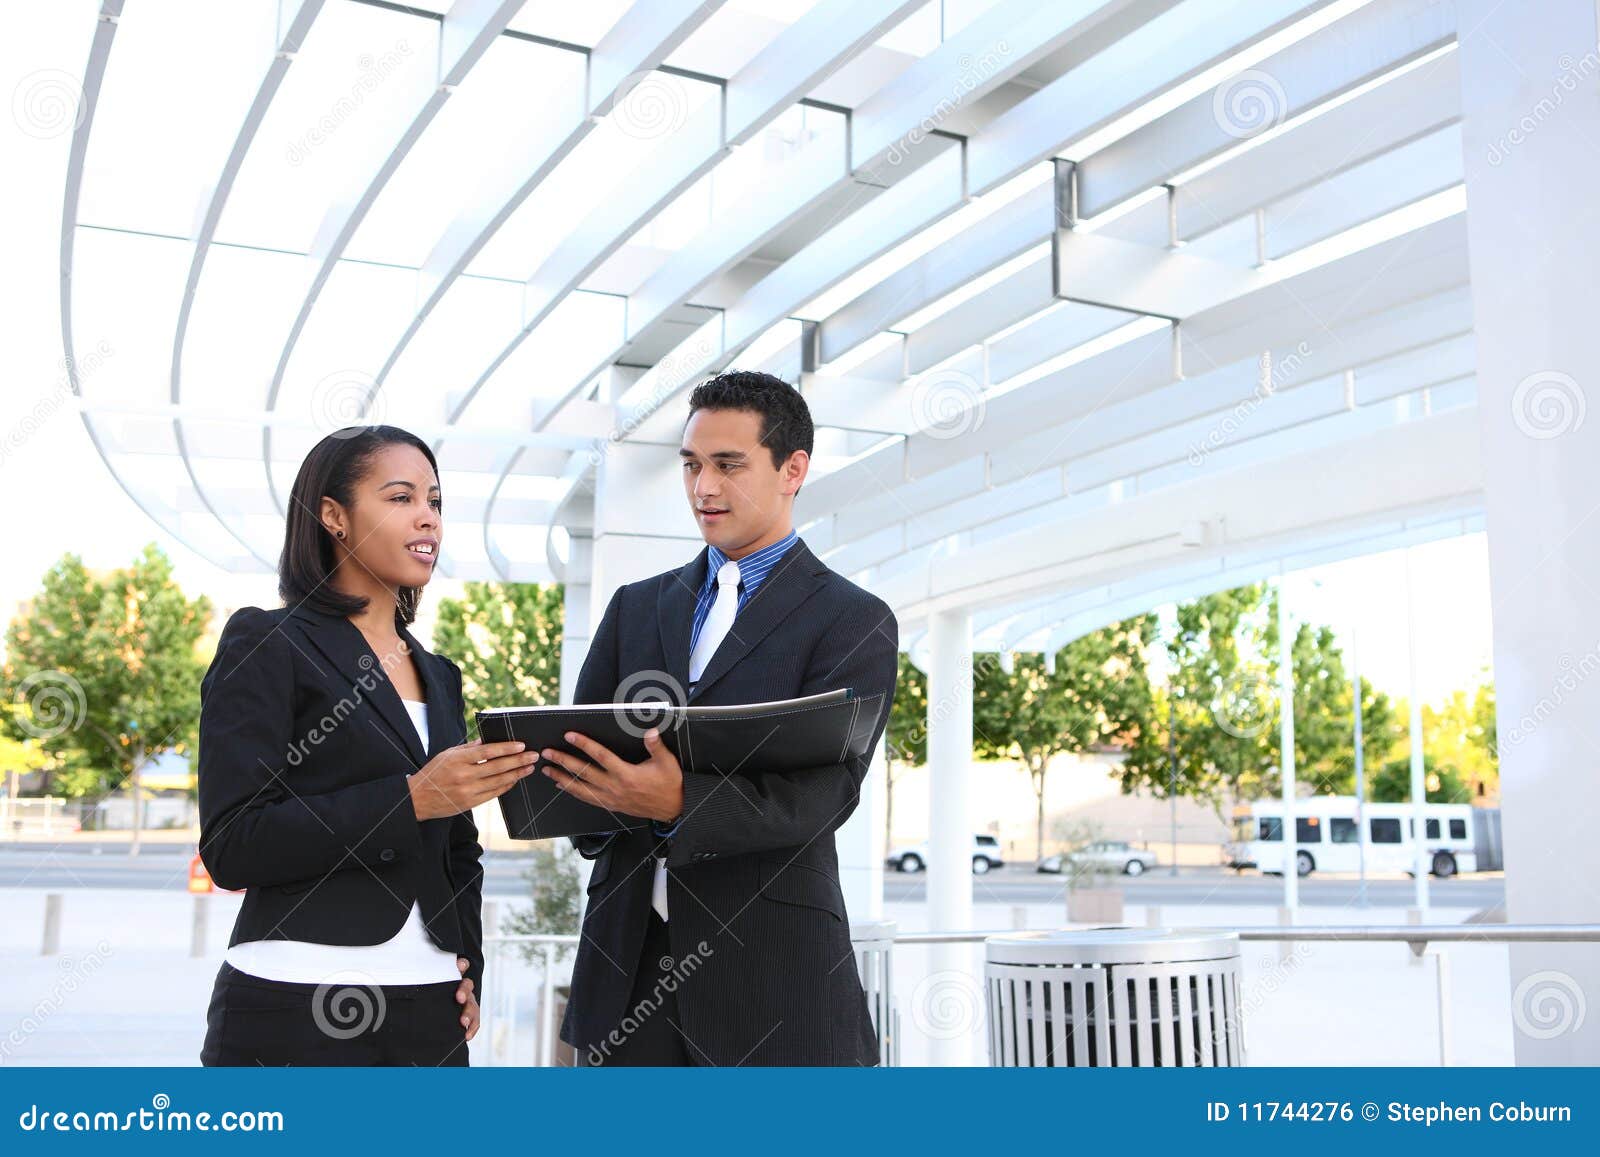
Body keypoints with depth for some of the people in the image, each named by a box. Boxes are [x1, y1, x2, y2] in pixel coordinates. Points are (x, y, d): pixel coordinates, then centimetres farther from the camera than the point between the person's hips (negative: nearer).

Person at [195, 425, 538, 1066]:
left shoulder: (439, 676, 16)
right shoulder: (267, 645, -3)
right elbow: (231, 847, -12)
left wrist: (467, 964, 6)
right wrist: (409, 799, -18)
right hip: (295, 1007, -5)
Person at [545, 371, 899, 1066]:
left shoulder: (855, 623, 0)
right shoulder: (636, 606, 15)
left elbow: (824, 789, -12)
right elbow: (576, 743, 11)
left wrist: (680, 803, -29)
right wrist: (595, 802, -13)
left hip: (769, 964, -4)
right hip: (626, 955, 4)